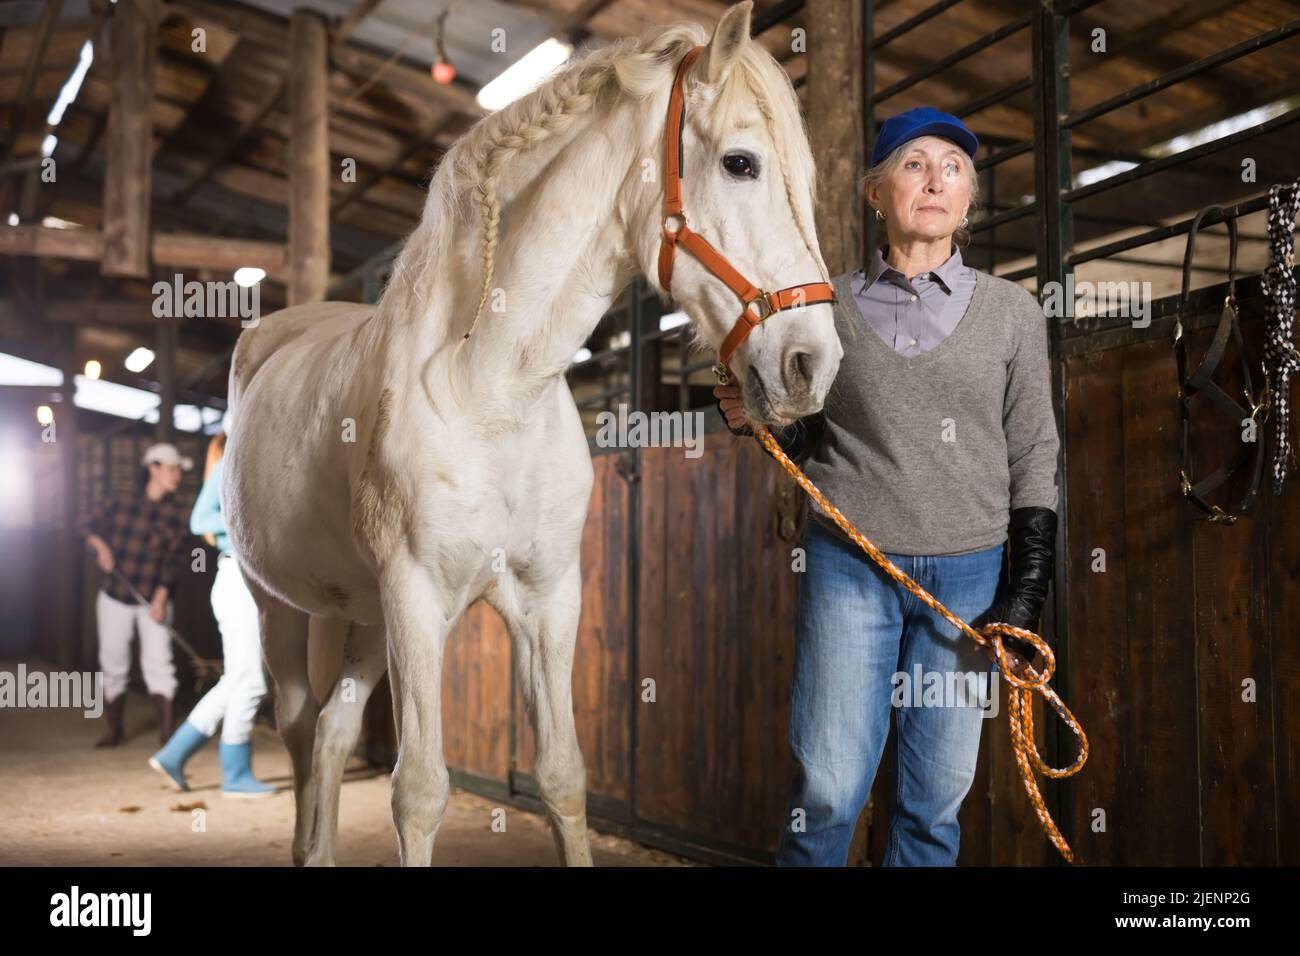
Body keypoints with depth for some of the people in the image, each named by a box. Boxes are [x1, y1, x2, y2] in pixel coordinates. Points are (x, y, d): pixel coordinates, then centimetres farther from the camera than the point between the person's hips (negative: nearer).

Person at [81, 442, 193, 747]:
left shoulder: (176, 516, -2)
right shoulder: (120, 503, -3)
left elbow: (173, 562, -8)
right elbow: (88, 525, 10)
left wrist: (160, 597, -19)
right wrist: (100, 545, -10)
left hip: (153, 599, -1)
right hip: (115, 597, 1)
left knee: (158, 662, -10)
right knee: (113, 665, 7)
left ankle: (166, 729, -6)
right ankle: (113, 730, 20)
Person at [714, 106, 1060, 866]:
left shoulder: (1010, 311, 4)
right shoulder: (832, 304, 5)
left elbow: (1034, 458, 4)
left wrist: (1025, 600, -3)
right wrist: (756, 418, -8)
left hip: (967, 572, 1)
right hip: (849, 565, 0)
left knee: (937, 795, 6)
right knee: (829, 787, -1)